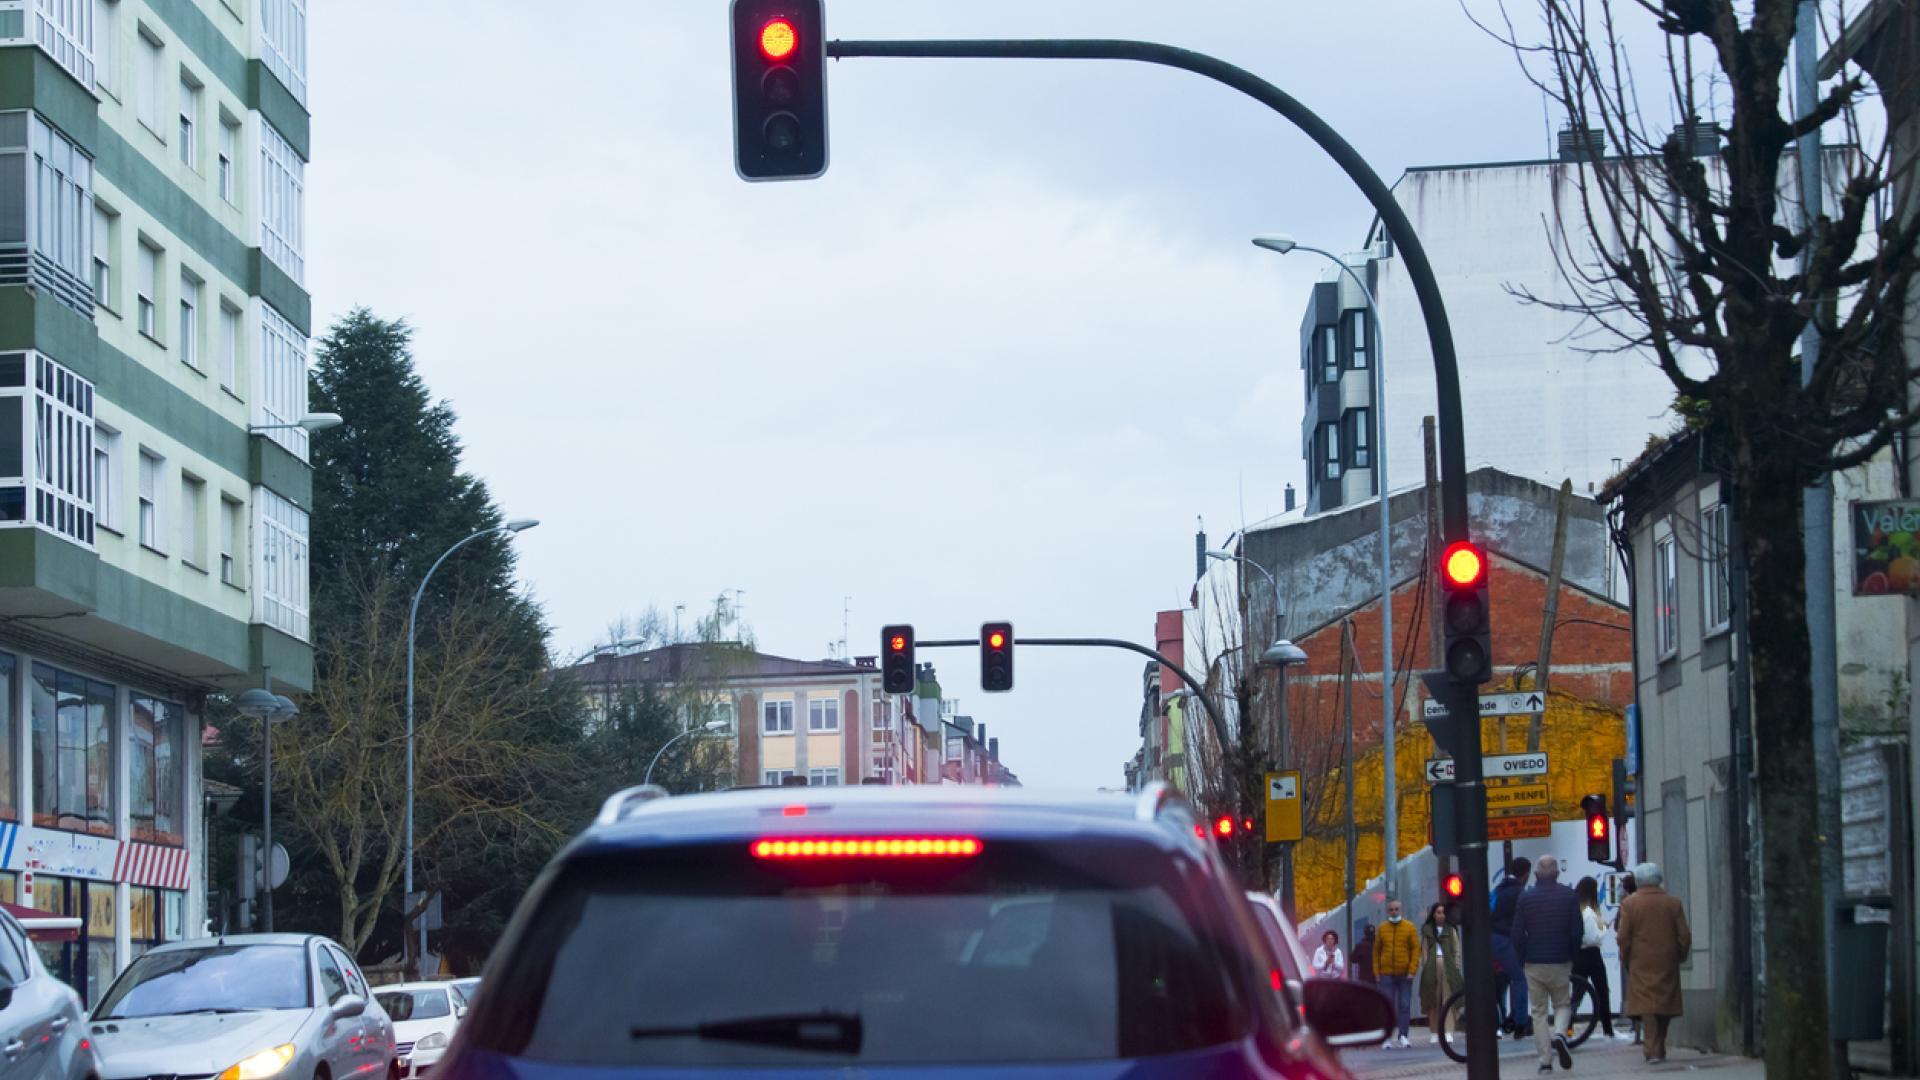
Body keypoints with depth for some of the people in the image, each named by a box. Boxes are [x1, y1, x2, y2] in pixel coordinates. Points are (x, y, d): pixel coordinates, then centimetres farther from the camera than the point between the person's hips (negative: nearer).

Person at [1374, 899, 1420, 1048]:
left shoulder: (1409, 927, 3)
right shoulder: (1382, 929, 8)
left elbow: (1416, 949, 0)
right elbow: (1376, 951, 10)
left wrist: (1412, 970, -9)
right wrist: (1376, 972, 3)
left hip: (1405, 974, -1)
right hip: (1386, 973, 1)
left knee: (1405, 1006, -1)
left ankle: (1403, 1036, 4)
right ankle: (1388, 1037, 0)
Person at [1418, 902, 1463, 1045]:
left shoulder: (1451, 930, 13)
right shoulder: (1427, 931, 14)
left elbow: (1457, 951, 11)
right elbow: (1423, 950, 10)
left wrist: (1456, 968, 1)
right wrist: (1424, 967, -1)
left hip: (1448, 967, -1)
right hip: (1431, 968, 1)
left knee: (1448, 1001, -10)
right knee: (1432, 1002, -1)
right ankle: (1434, 1033, 3)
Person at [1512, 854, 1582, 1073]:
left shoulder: (1525, 898, -2)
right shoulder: (1569, 896, -2)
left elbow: (1517, 936, -2)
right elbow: (1576, 933, -2)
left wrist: (1523, 960, 11)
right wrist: (1573, 958, 12)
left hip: (1534, 964, 0)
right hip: (1561, 963, 0)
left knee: (1539, 1011, 7)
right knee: (1563, 1004, 16)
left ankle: (1545, 1060, 2)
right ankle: (1559, 1034, -15)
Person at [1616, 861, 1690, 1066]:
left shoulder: (1629, 903, -5)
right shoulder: (1673, 902, 2)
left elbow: (1623, 937, -5)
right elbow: (1684, 936, 2)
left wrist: (1625, 961, 8)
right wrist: (1679, 956, 16)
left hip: (1641, 964, -2)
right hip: (1667, 964, 2)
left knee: (1646, 1006, -2)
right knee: (1665, 1004, 12)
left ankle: (1652, 1050, -12)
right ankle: (1659, 1048, 19)